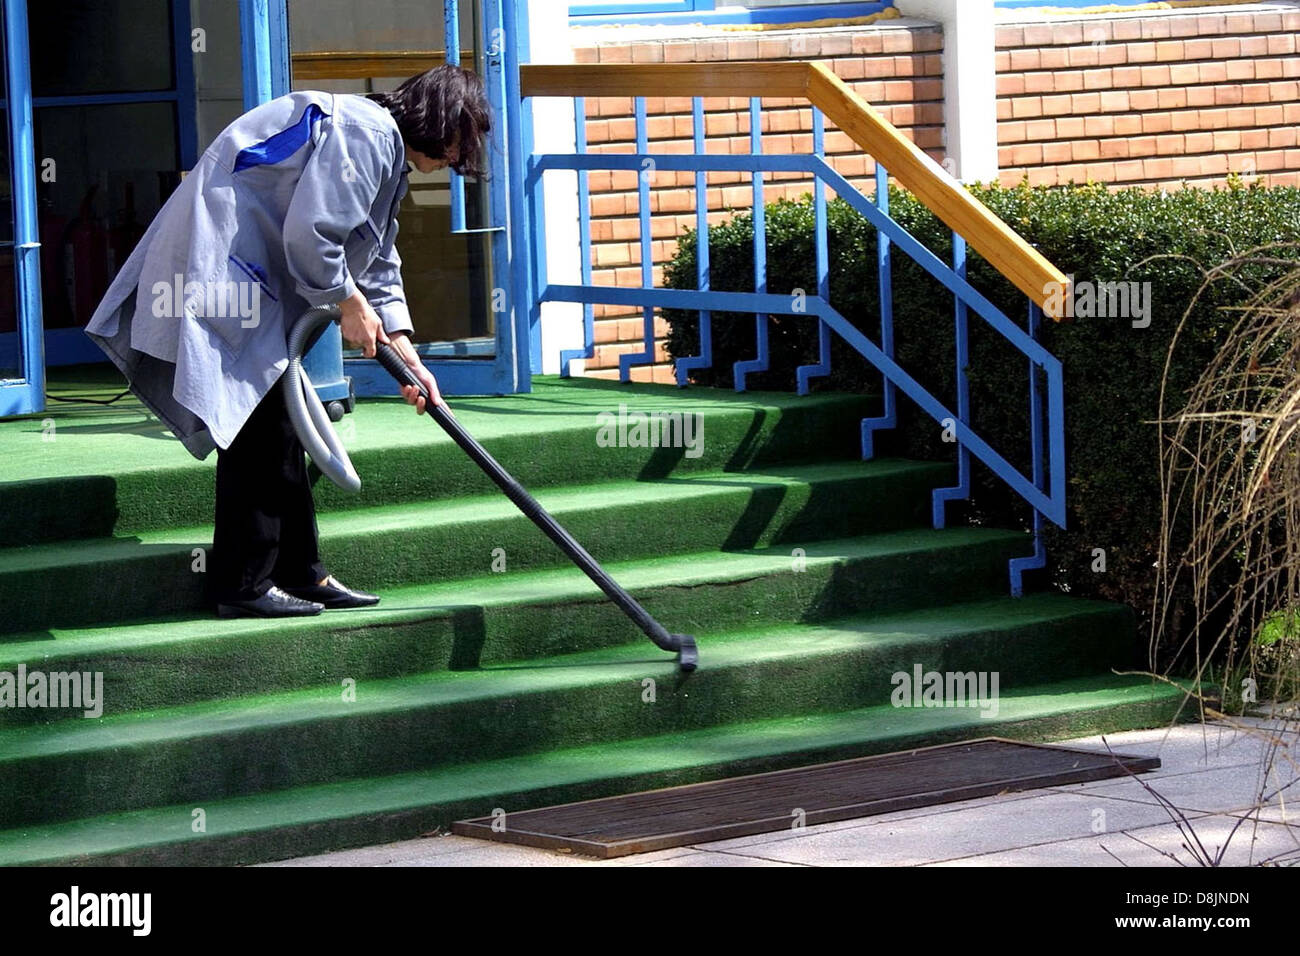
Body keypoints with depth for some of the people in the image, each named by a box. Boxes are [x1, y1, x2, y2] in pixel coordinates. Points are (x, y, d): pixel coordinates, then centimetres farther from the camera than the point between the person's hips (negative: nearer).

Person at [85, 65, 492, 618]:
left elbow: (379, 265, 23)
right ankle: (244, 587, -5)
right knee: (258, 426, -9)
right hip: (219, 267, -11)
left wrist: (406, 356, 16)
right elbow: (310, 234, -23)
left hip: (251, 275, 11)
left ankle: (301, 575, 19)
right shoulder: (363, 134, -16)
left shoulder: (386, 152, 19)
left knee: (281, 425, 13)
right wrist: (350, 305, -8)